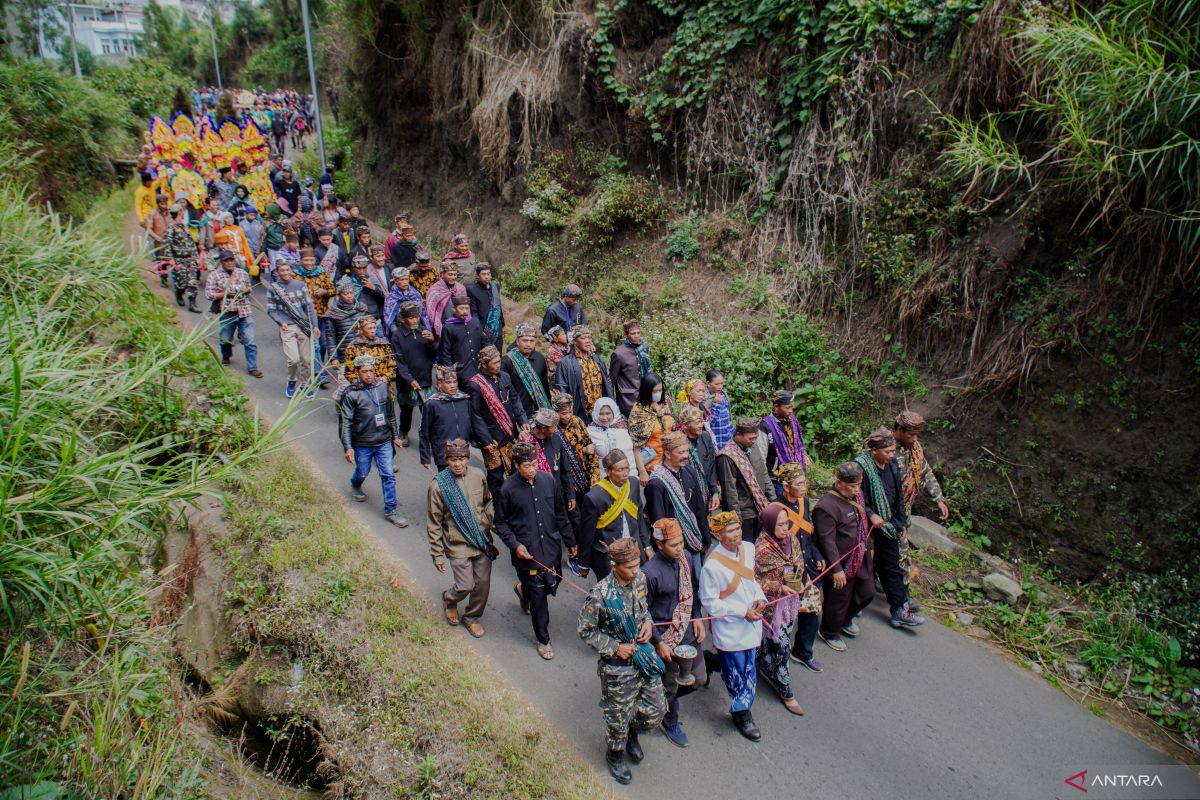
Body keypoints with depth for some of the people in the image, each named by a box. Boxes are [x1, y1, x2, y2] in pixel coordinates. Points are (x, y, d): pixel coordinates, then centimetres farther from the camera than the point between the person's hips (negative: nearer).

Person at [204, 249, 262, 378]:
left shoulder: (243, 273, 9)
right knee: (225, 339, 14)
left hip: (244, 311, 1)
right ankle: (226, 356, 45)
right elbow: (208, 294, -4)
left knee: (250, 341, -5)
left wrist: (246, 290, -2)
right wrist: (225, 294, -14)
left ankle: (252, 367, 1)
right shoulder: (214, 275, 0)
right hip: (227, 313, -1)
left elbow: (249, 289, 22)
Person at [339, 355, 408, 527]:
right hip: (362, 444, -2)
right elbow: (345, 422, -11)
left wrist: (395, 435, 17)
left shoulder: (382, 389, 2)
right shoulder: (351, 394, -11)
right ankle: (355, 486, 53)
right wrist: (348, 447, -16)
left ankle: (390, 511, 9)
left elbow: (391, 414, 13)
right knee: (363, 472, 17)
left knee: (388, 475, 0)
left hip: (384, 442, 3)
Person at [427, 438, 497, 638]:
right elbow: (434, 523, -7)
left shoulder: (478, 476, -5)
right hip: (457, 544, -4)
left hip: (482, 540, 4)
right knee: (465, 586, -5)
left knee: (483, 583, 9)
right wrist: (437, 554, -5)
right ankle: (449, 600, 31)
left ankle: (472, 617, 35)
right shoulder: (438, 485, -15)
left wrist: (487, 523, 8)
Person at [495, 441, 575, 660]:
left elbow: (561, 515, 7)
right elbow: (500, 523, -3)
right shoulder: (508, 490, -14)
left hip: (551, 547, 4)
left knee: (552, 586, 19)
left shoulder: (549, 481, -5)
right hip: (526, 552, -4)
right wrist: (515, 545, -16)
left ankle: (523, 590, 52)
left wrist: (570, 541, 12)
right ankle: (543, 639, 25)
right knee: (538, 597, 4)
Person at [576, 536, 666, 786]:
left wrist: (648, 622, -7)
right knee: (618, 716, 14)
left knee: (656, 710, 16)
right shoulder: (600, 595, -26)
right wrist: (615, 647, -17)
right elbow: (586, 631, -13)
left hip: (645, 655, 5)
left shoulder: (640, 579, -8)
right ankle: (615, 754, 45)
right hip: (618, 667, -5)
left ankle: (631, 732, 48)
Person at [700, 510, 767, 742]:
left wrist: (760, 597, -7)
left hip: (752, 625, 6)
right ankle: (742, 713, 30)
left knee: (749, 669, 20)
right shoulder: (712, 566, -26)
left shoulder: (748, 548, -6)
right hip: (730, 630, -6)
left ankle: (743, 712, 44)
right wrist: (743, 612, -18)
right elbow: (709, 603, -17)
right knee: (737, 673, 8)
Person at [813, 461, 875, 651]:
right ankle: (829, 632, 34)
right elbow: (827, 541, -25)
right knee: (838, 601, 8)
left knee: (867, 593, 22)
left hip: (861, 561, 8)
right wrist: (836, 569, -23)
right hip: (841, 564, -8)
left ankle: (846, 618, 48)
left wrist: (868, 546, 22)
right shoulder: (826, 507, -27)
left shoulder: (856, 495, 1)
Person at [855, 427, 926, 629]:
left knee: (892, 569, 12)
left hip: (888, 527, 7)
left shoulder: (891, 465, 0)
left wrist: (902, 523, 14)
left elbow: (899, 496, 11)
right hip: (868, 529, -6)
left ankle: (900, 612, 20)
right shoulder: (861, 467, -22)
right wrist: (871, 515, -31)